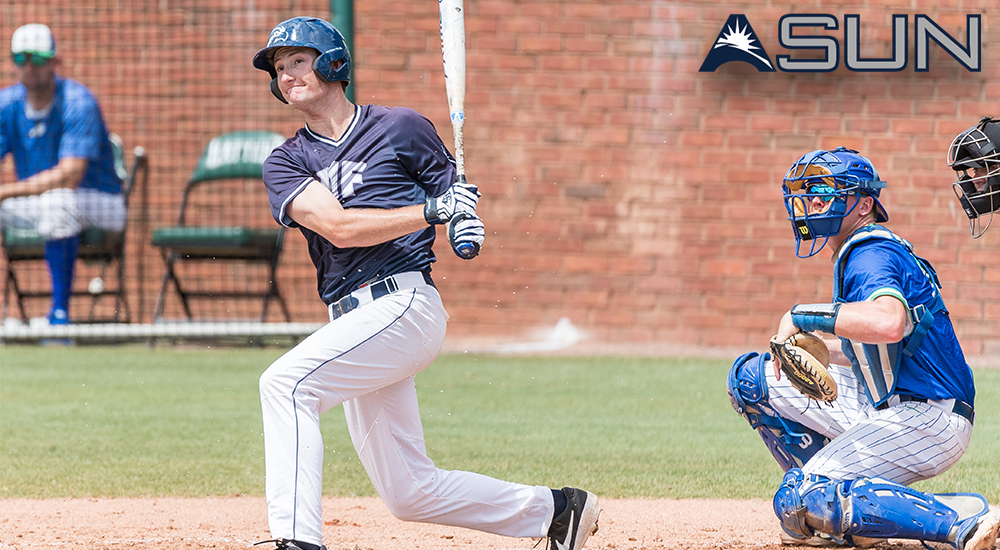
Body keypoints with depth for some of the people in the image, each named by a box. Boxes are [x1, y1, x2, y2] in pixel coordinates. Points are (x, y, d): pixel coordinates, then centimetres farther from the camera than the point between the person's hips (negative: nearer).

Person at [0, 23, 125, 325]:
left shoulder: (78, 103, -20)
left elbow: (70, 177, -29)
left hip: (97, 203, -6)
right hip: (35, 203, 6)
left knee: (55, 200, -39)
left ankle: (60, 311, -33)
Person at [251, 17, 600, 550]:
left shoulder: (400, 128, 5)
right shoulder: (285, 163, 13)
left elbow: (458, 197, 12)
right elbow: (338, 226, -5)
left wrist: (466, 220, -13)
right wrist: (432, 210, -16)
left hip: (404, 302, -6)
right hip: (351, 321, 6)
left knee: (285, 382, -27)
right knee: (410, 494, 8)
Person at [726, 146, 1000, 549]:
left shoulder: (871, 253, -15)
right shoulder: (859, 253, 17)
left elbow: (889, 323, -38)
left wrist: (802, 316, -29)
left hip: (927, 417, -10)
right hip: (884, 409, 10)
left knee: (800, 502, -23)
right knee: (749, 376, 12)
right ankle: (834, 510, 8)